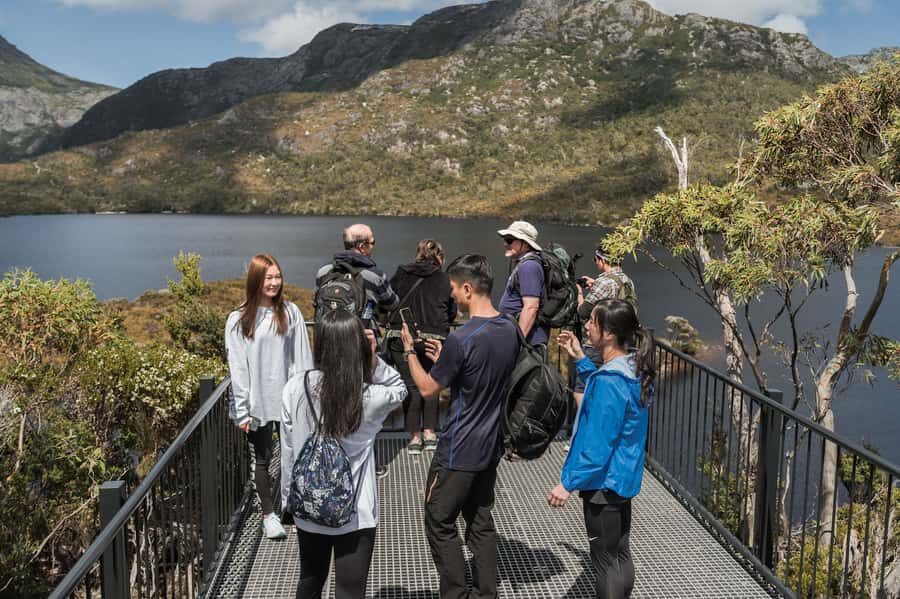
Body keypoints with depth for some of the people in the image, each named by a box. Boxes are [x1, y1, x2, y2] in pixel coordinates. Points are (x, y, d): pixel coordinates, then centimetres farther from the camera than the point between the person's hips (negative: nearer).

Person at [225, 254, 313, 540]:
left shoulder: (290, 312, 1)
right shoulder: (238, 320, -4)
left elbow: (302, 357, 1)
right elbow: (237, 367, -5)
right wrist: (242, 410, -8)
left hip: (288, 398, 1)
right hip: (257, 403, -1)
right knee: (263, 459, 9)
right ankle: (268, 514, 24)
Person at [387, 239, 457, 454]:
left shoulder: (401, 274, 7)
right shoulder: (444, 279, 5)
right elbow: (452, 312, 9)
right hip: (433, 338, 0)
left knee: (411, 385, 7)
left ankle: (415, 437, 8)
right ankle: (430, 433, 17)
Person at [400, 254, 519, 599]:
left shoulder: (461, 339, -24)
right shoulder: (510, 330, 0)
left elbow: (428, 389, -12)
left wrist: (409, 351, 0)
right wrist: (445, 359, 13)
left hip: (458, 451, -7)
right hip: (491, 446, 7)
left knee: (440, 523, 9)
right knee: (481, 521, 18)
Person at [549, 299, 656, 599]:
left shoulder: (610, 380, -26)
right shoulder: (633, 369, 1)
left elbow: (597, 443, -26)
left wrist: (568, 483, -21)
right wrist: (580, 358, 15)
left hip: (603, 482, -9)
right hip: (623, 478, 9)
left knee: (605, 562, 5)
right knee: (620, 554, 20)